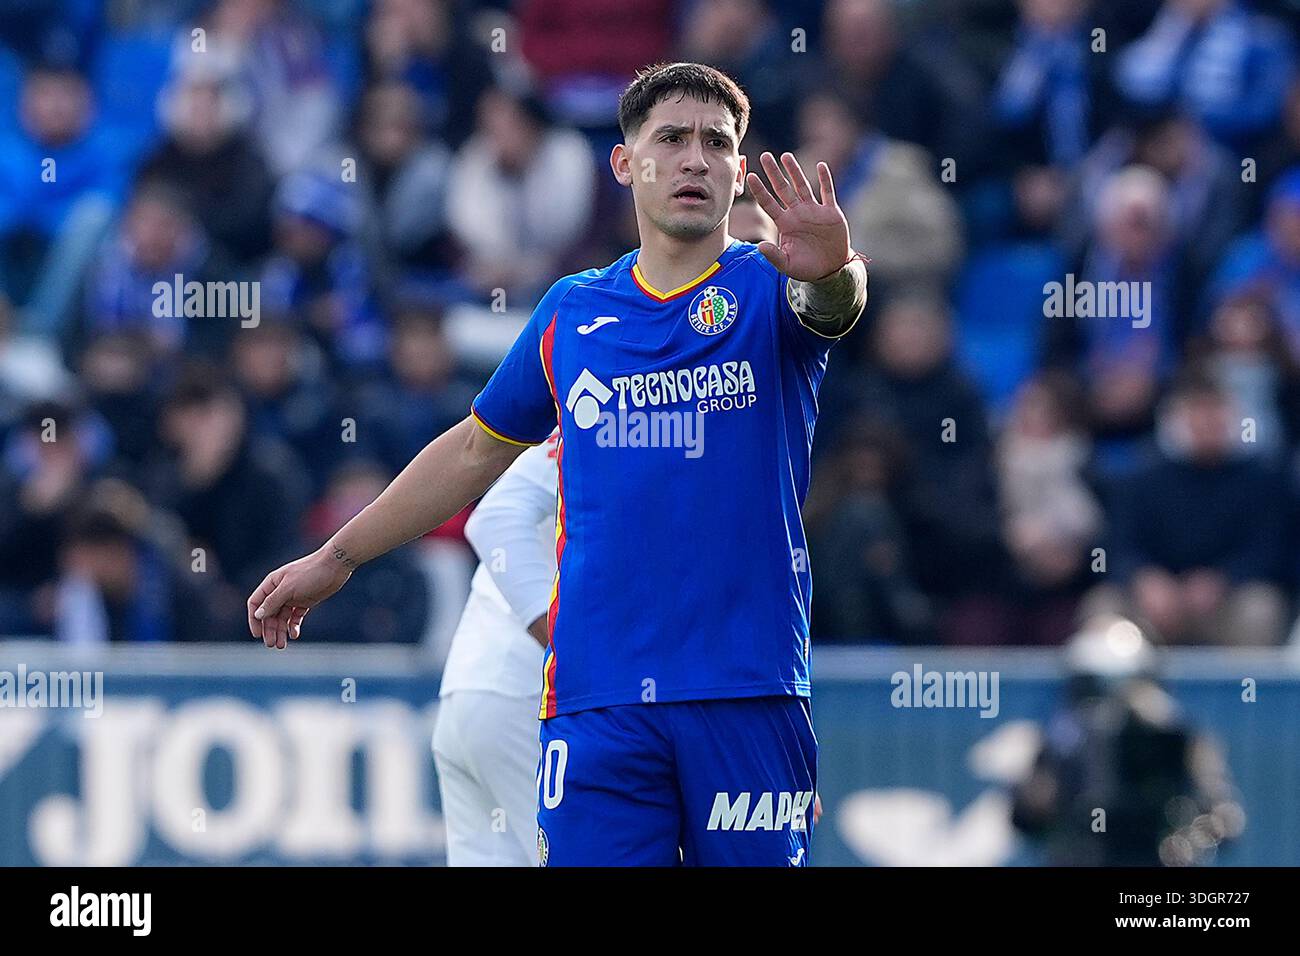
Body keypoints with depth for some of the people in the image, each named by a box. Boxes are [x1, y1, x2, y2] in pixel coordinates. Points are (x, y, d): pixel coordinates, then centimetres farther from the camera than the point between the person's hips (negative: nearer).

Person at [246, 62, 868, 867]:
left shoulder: (766, 288, 4)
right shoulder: (574, 311, 12)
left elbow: (832, 302, -21)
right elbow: (477, 448, 25)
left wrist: (830, 268, -46)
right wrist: (337, 557, 30)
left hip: (748, 689, -2)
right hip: (597, 698, 2)